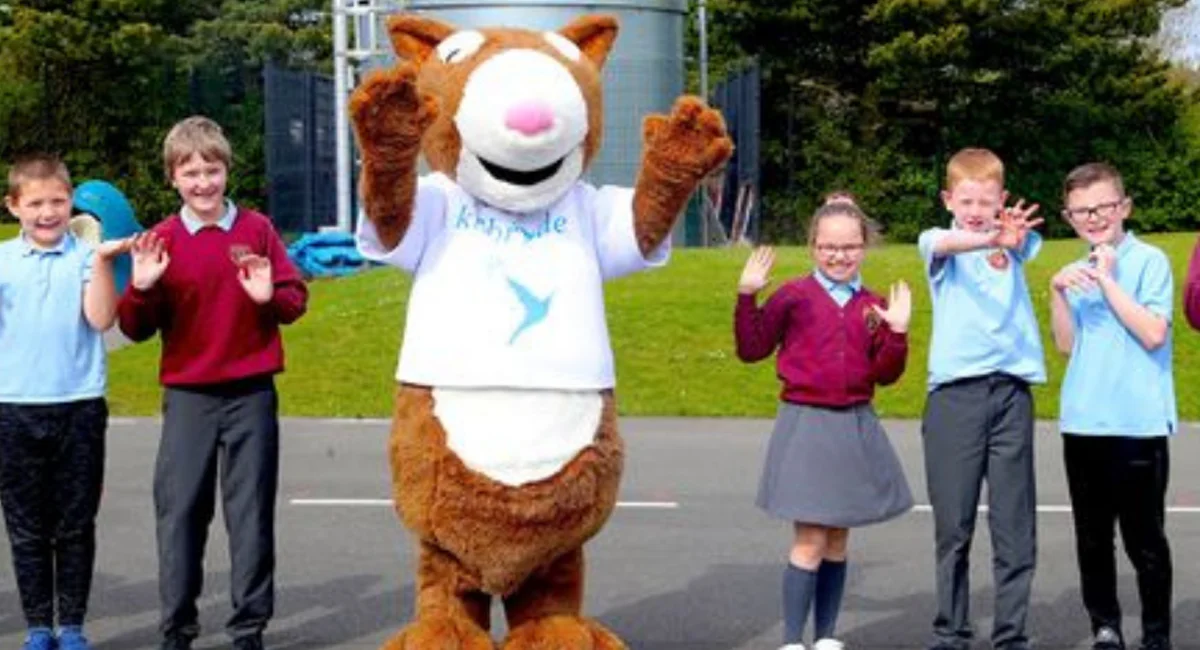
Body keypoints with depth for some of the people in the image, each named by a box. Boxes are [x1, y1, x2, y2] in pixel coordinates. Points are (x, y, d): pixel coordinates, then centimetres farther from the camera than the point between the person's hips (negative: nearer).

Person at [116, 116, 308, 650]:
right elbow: (137, 329, 2)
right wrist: (141, 290, -17)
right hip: (187, 397, 0)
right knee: (178, 510, 0)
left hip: (252, 394, 0)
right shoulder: (160, 241, 2)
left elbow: (296, 301, 4)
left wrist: (270, 296, -17)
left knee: (251, 511, 4)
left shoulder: (256, 229, 2)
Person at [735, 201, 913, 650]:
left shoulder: (873, 306, 7)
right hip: (806, 423, -4)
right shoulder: (794, 297, -3)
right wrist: (748, 296, -13)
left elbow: (885, 374, 7)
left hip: (856, 426, 4)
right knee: (810, 540, -8)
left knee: (838, 540, 11)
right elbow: (751, 349, -3)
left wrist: (897, 333, -9)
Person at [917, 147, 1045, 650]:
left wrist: (1012, 234, -37)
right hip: (954, 393, -1)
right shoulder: (937, 242, 4)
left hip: (1012, 390, 2)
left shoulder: (1014, 244, 11)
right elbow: (947, 243, -20)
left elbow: (1026, 238, -13)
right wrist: (988, 239, -42)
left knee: (1014, 524, 2)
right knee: (953, 524, 3)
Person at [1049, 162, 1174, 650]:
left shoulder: (1149, 261, -6)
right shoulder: (1079, 272, 11)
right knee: (1092, 537, 11)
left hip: (1138, 425, -5)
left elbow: (1153, 334, -15)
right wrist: (1057, 291, -4)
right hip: (1082, 423, 5)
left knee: (1144, 539, 3)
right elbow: (1067, 345, 9)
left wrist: (1108, 280, -14)